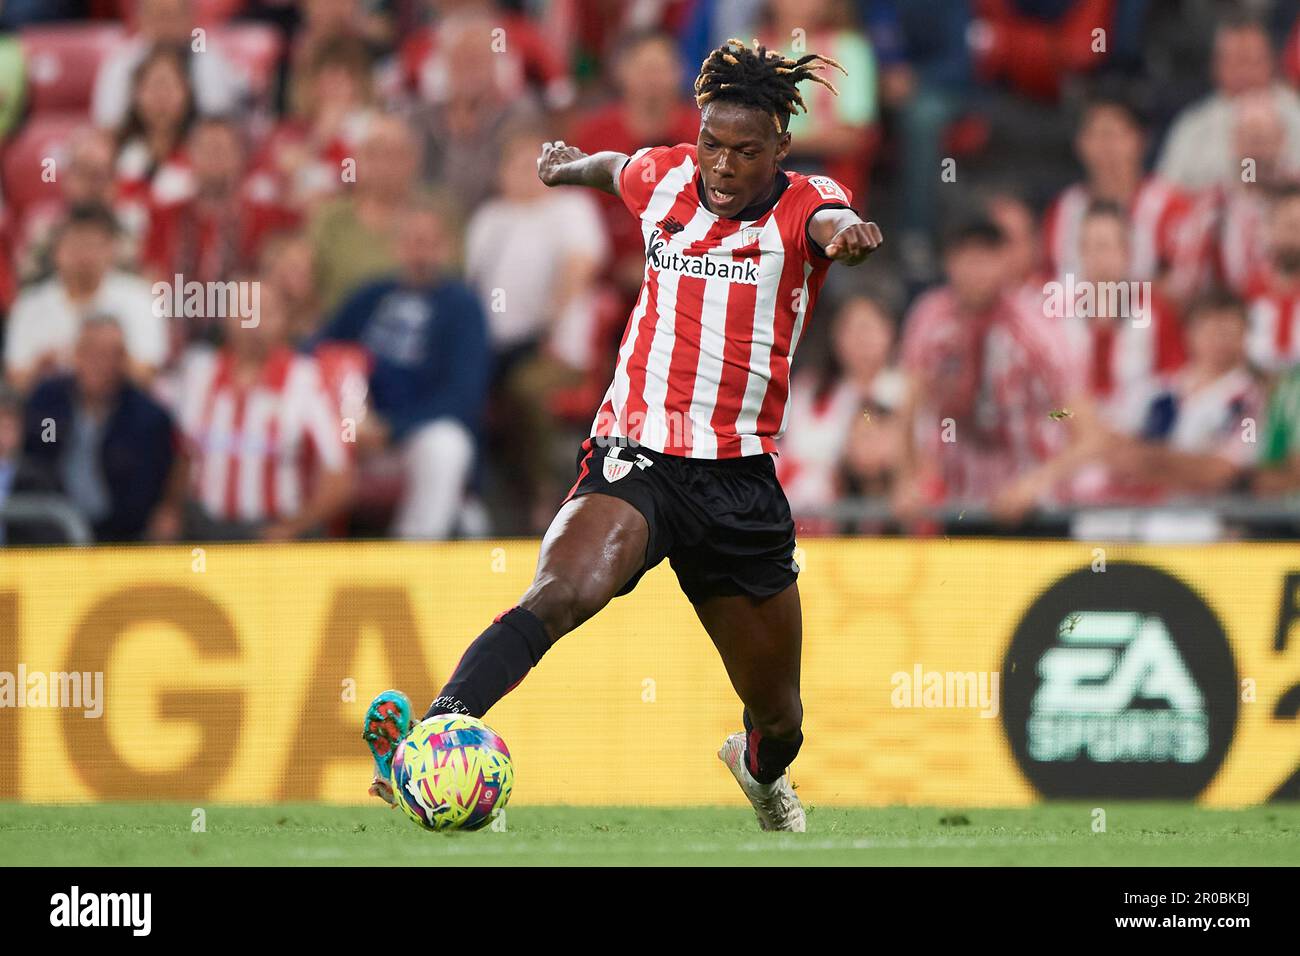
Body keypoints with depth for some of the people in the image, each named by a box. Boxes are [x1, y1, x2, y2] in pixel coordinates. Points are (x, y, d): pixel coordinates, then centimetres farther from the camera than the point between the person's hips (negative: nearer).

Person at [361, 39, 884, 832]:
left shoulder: (802, 205, -3)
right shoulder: (663, 177, 4)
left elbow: (832, 227, -29)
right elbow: (615, 169, 29)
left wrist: (847, 233, -53)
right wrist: (568, 165, 51)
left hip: (741, 482, 1)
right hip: (634, 458, -1)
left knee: (780, 717, 14)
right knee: (563, 594, -33)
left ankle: (761, 770, 52)